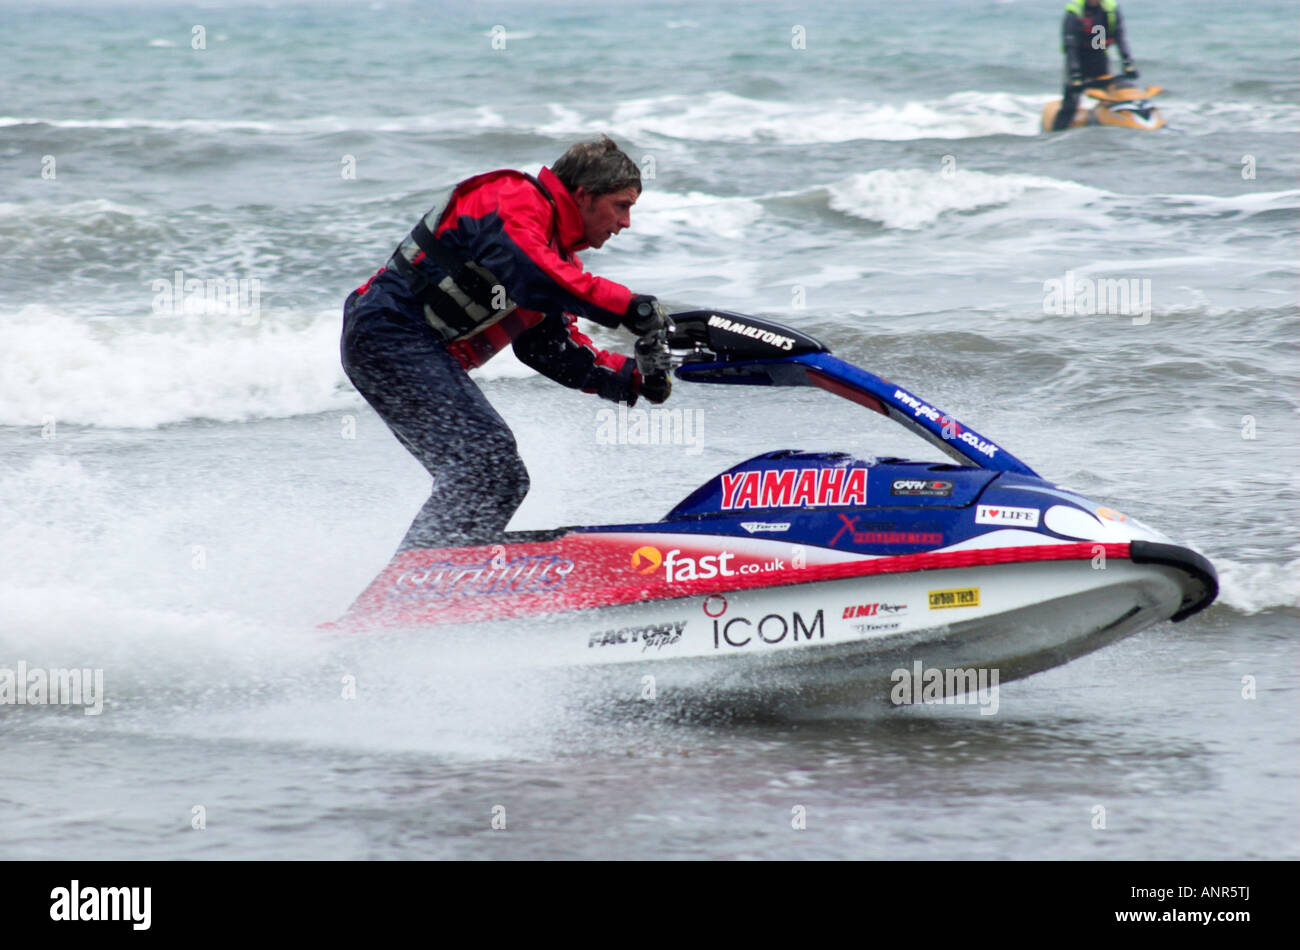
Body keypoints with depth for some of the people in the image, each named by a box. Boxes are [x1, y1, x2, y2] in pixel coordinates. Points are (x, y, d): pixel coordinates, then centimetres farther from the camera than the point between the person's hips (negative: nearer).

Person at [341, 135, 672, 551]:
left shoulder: (559, 252, 19)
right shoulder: (516, 199, -11)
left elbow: (547, 347, 17)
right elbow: (528, 273, -30)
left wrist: (632, 377, 4)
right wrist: (626, 306, -33)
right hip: (391, 333, -11)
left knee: (505, 484, 11)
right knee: (484, 458, -22)